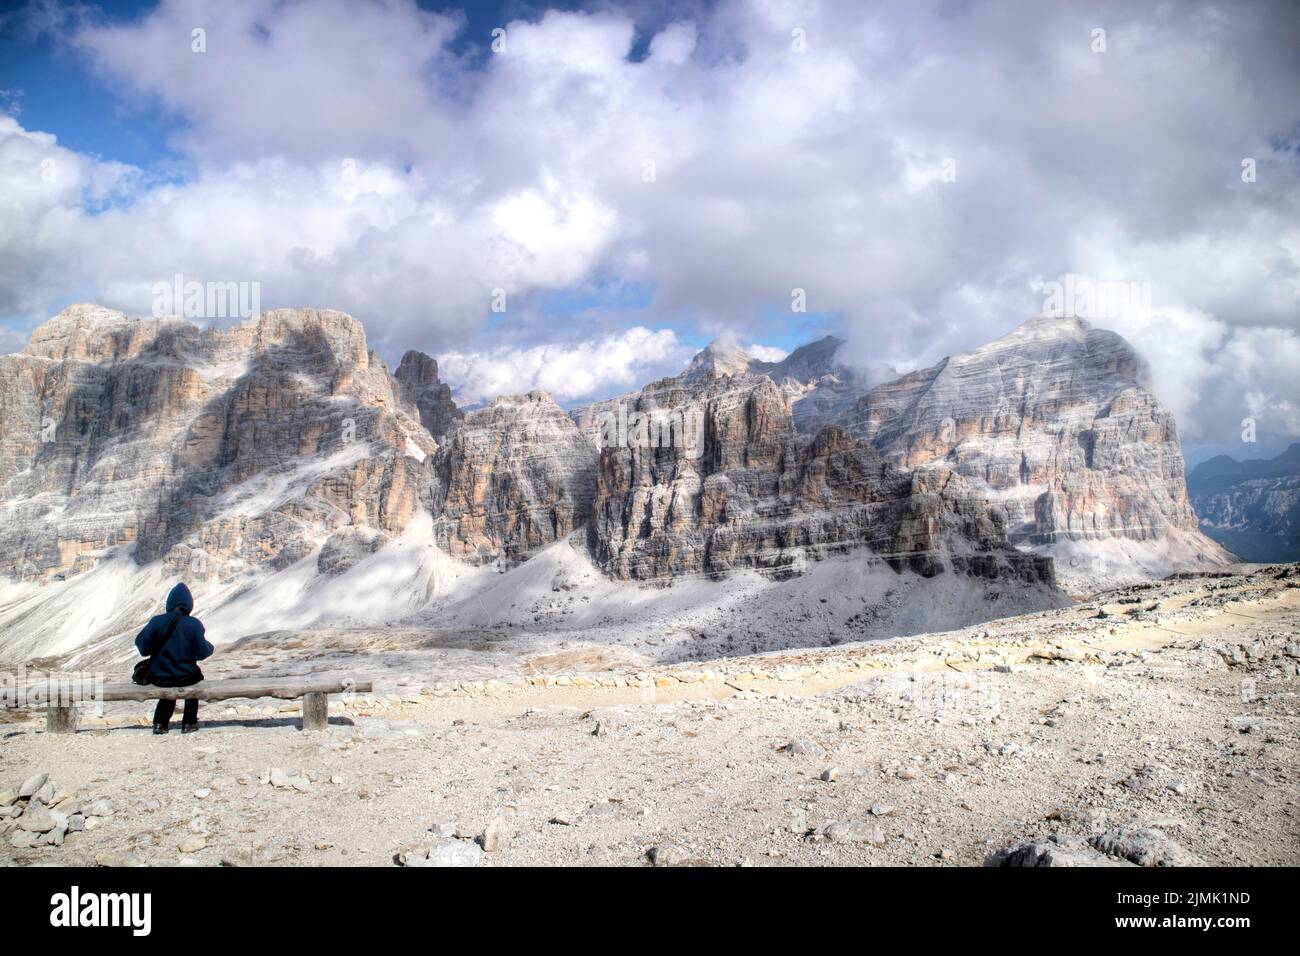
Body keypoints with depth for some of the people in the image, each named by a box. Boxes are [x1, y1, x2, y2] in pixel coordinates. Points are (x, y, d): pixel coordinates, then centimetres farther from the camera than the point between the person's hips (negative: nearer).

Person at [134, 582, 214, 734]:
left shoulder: (156, 621, -12)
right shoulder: (194, 624, -16)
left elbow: (143, 646, -3)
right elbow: (201, 653, -9)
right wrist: (210, 647, 12)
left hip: (159, 678, 2)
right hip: (186, 678, -2)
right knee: (197, 674, 33)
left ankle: (161, 722, 32)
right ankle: (189, 723, 32)